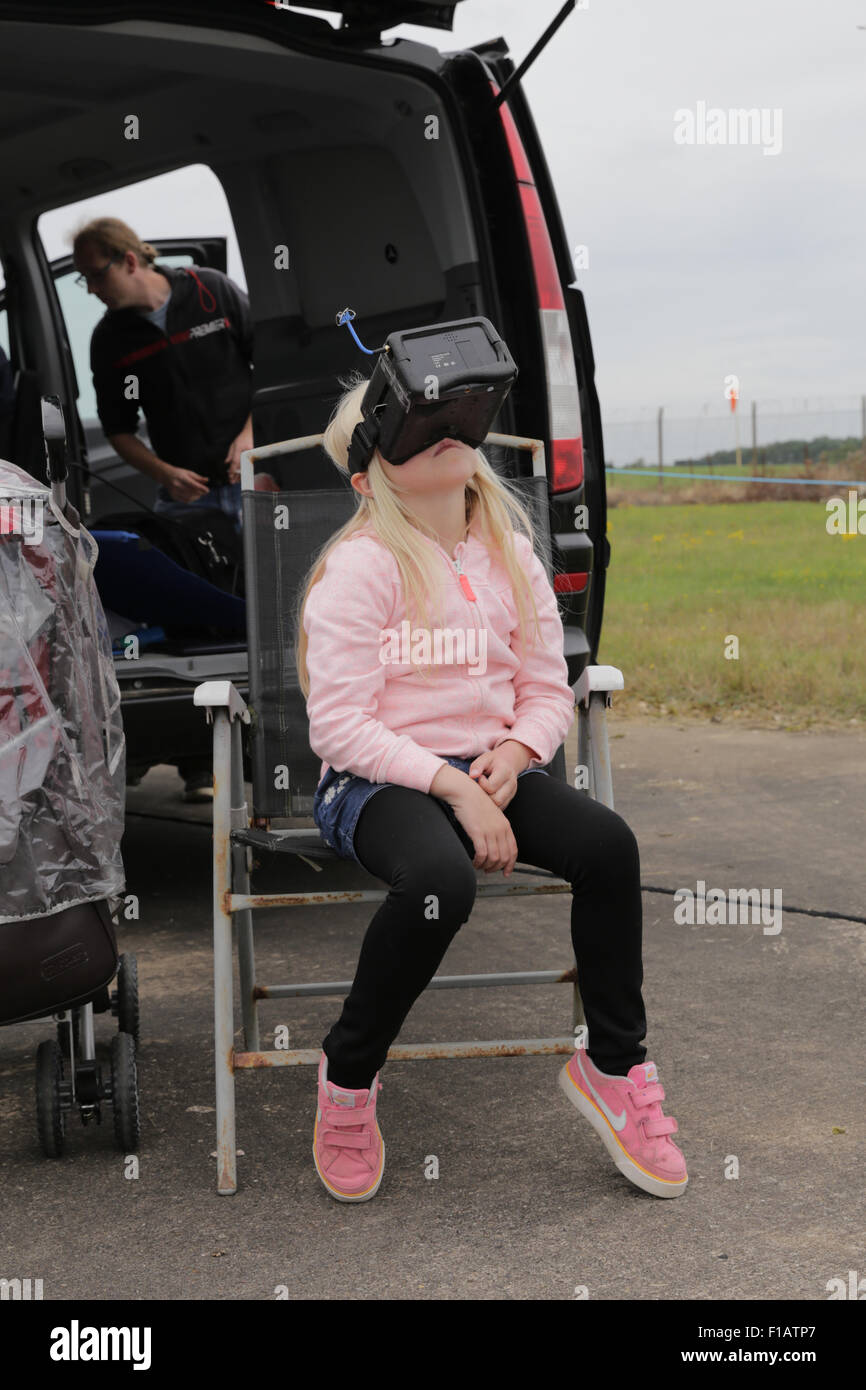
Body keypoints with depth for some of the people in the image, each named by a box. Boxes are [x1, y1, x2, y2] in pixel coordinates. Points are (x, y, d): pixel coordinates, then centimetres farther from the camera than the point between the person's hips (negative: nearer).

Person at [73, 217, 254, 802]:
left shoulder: (213, 291, -2)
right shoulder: (110, 339, 2)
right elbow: (118, 429, 9)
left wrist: (251, 432, -7)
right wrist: (164, 472, -8)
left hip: (253, 474, -1)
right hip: (184, 492, 1)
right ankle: (199, 763, 1)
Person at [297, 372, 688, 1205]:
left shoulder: (509, 556, 10)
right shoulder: (359, 567, -8)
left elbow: (548, 690, 14)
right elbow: (339, 728, -13)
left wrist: (514, 754, -8)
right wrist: (452, 786, -21)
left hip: (488, 771, 5)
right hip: (377, 783, -5)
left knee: (608, 841, -23)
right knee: (440, 878, -37)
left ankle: (613, 1064, -2)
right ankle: (348, 1074, -10)